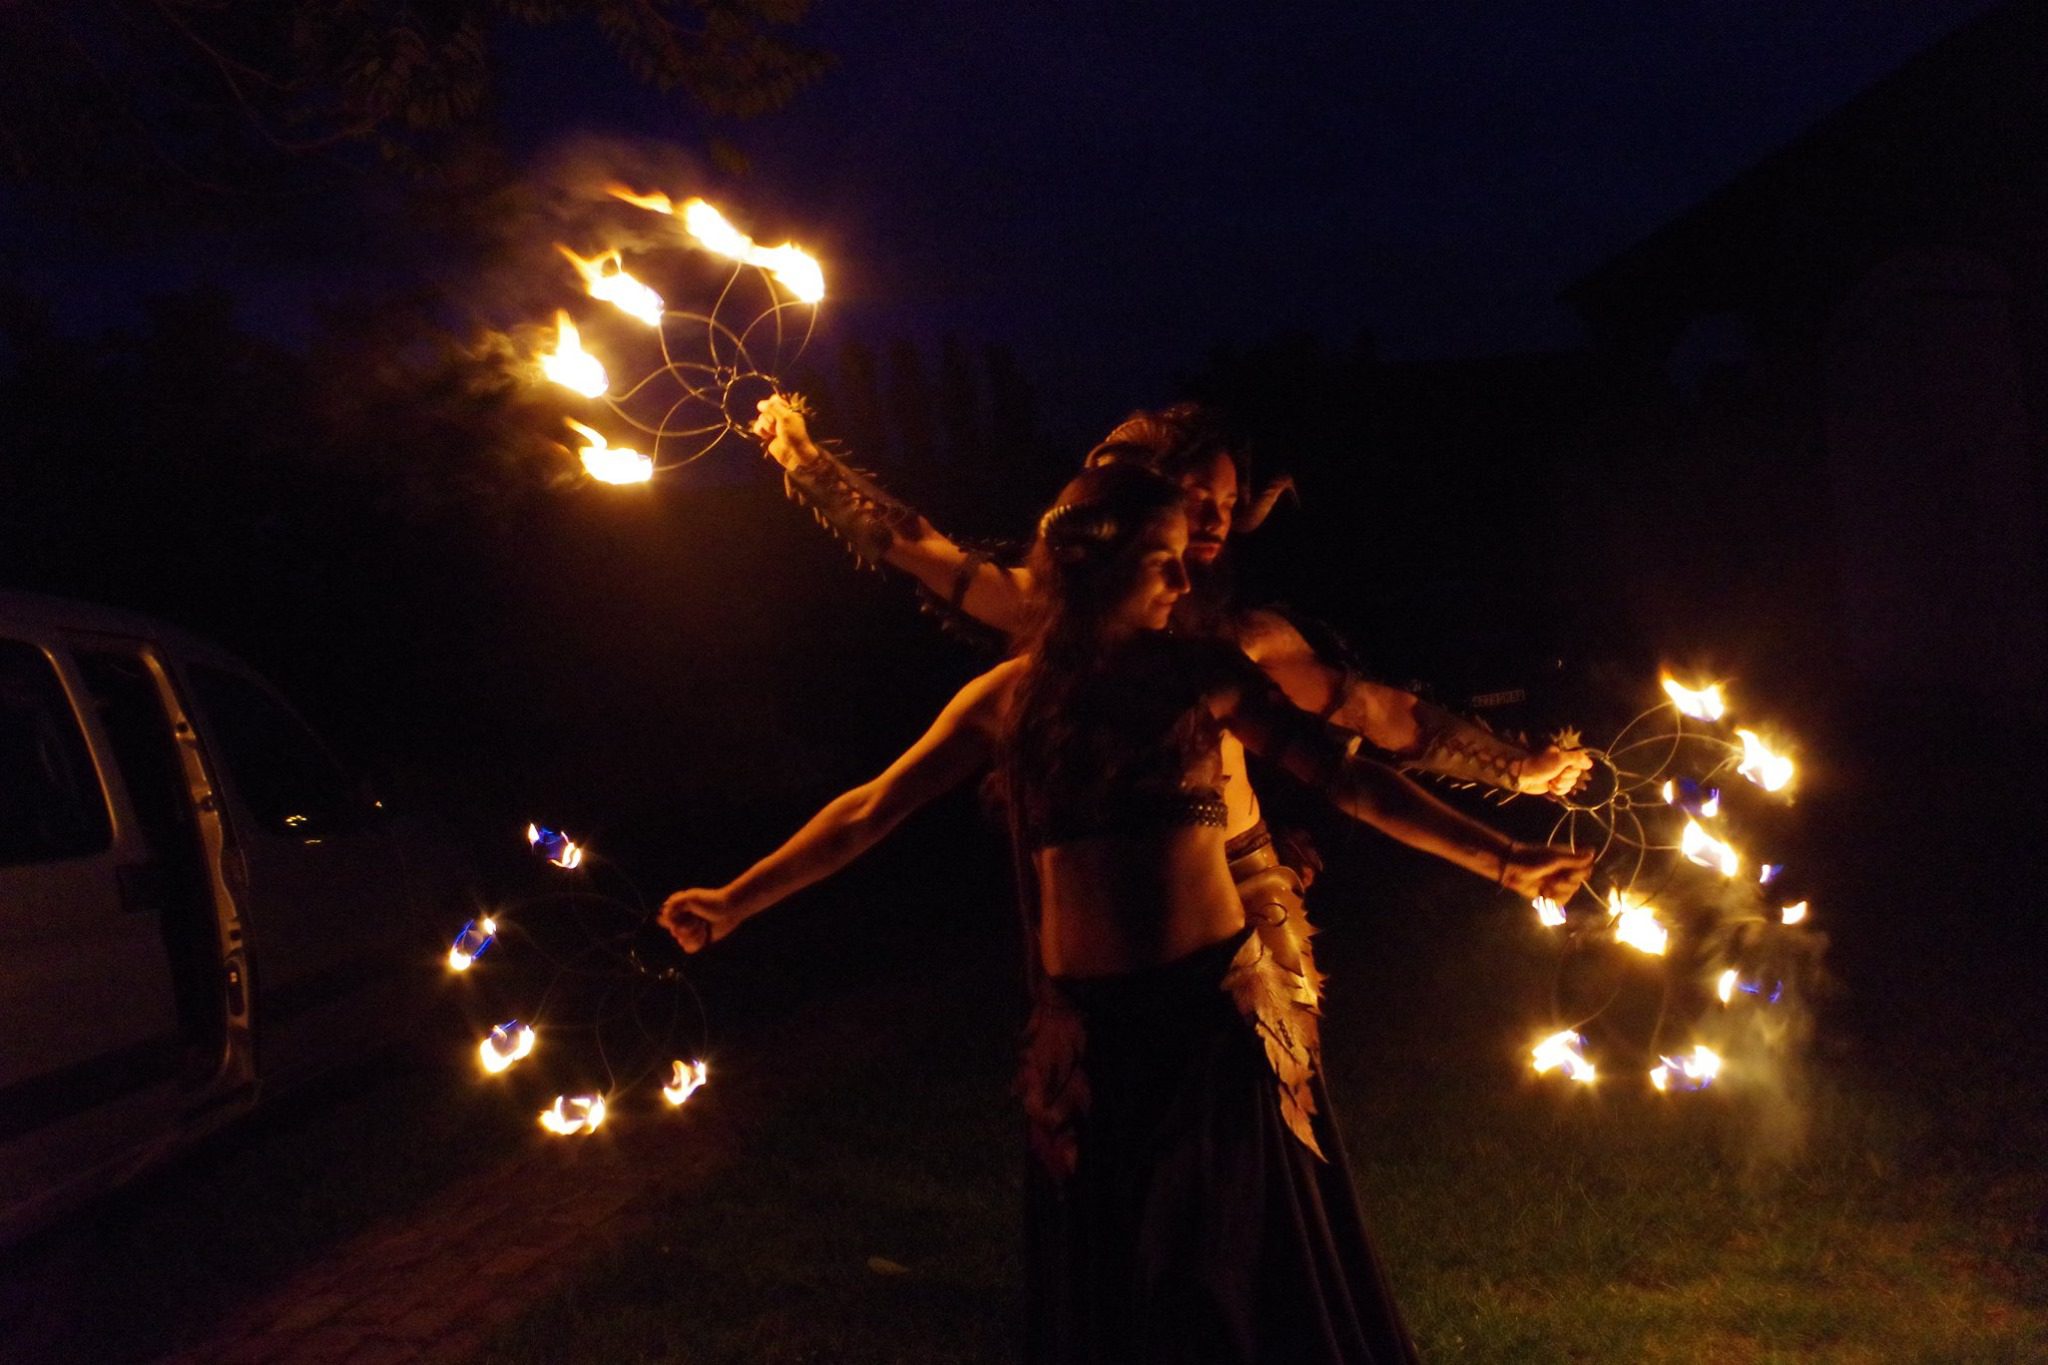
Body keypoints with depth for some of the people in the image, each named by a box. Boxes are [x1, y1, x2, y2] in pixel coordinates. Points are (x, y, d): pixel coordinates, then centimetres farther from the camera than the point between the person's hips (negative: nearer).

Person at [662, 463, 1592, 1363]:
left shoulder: (1202, 675, -2)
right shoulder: (1010, 699, 0)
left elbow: (1345, 778, -6)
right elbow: (870, 812, 2)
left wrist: (1500, 859, -13)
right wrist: (734, 903, -1)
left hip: (1221, 1009, 0)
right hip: (1092, 1031, 1)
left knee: (1245, 1261, 7)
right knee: (1108, 1277, 13)